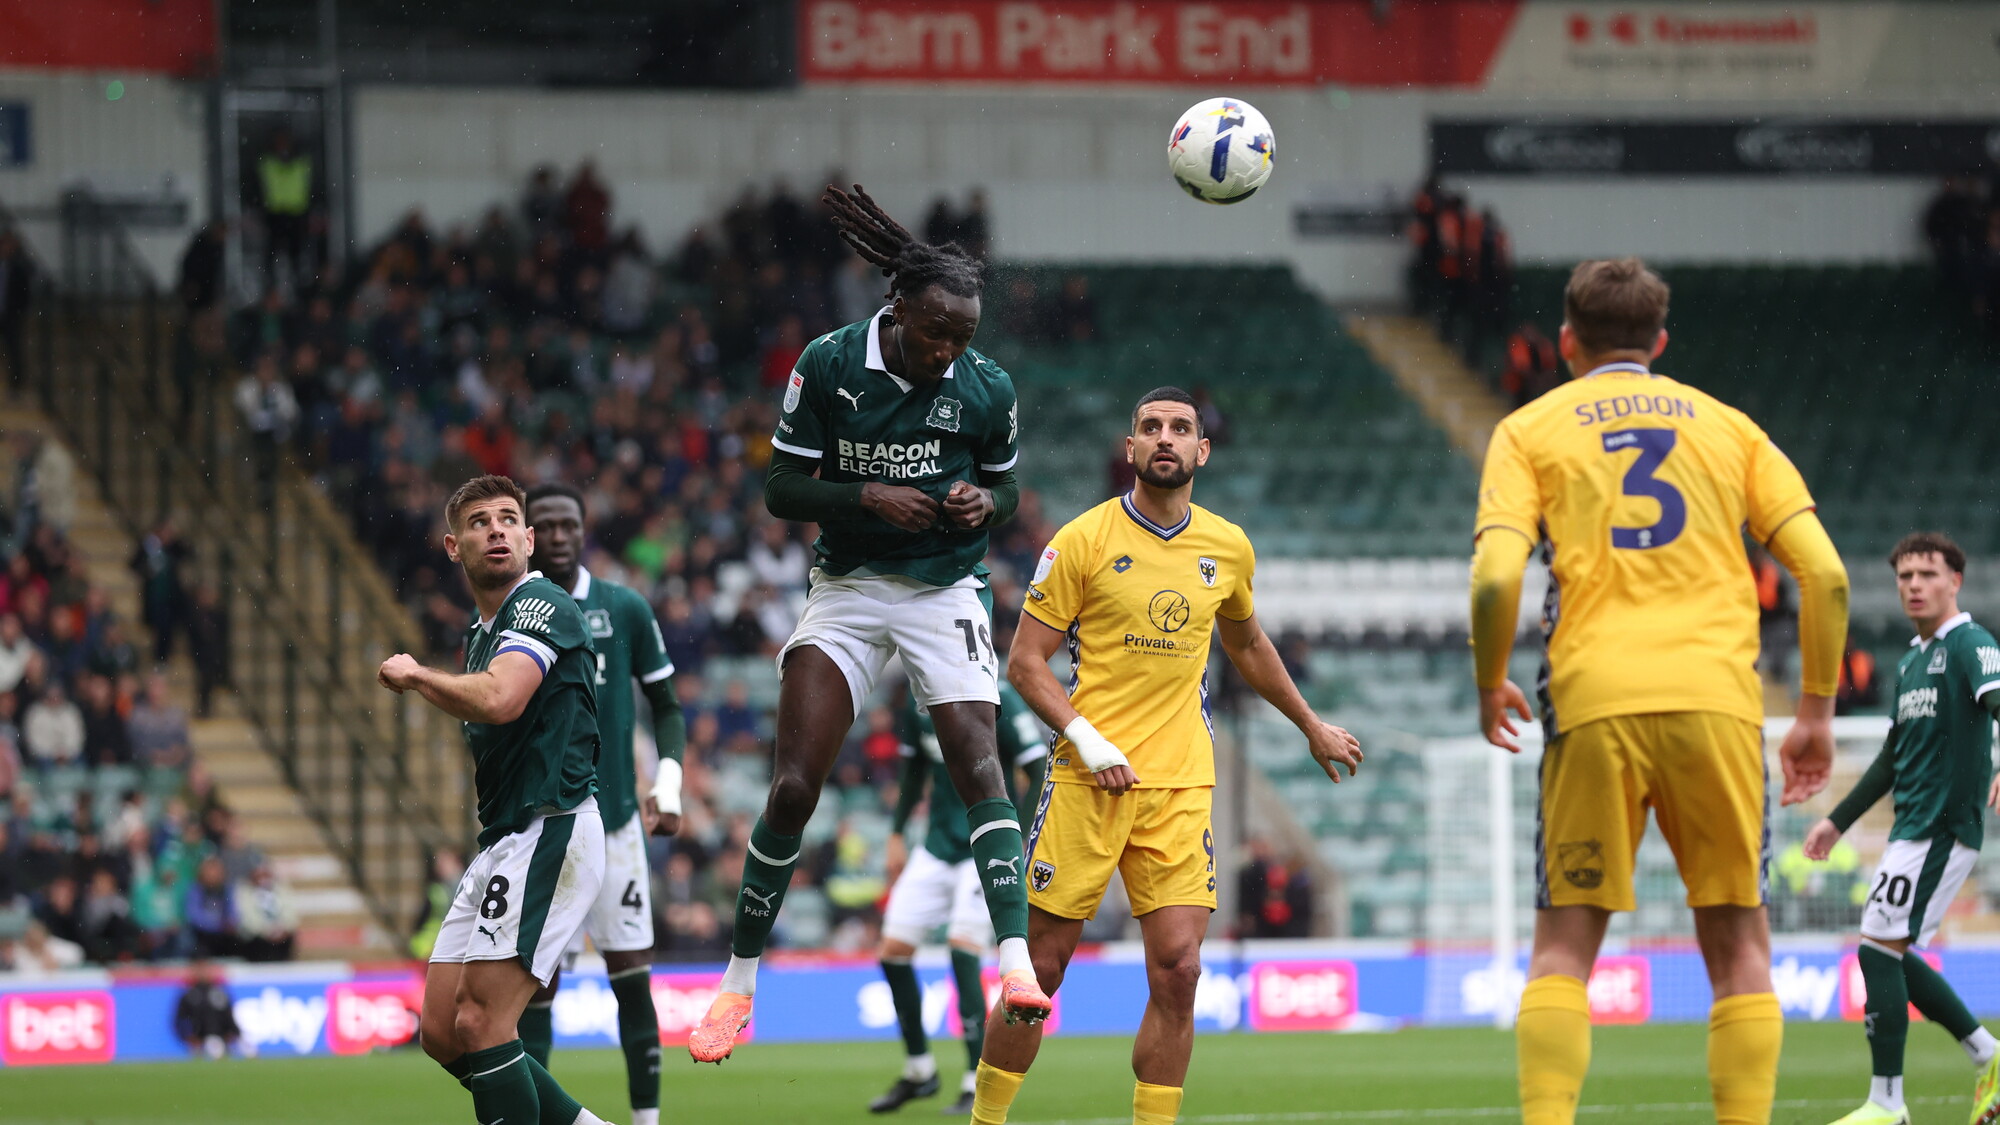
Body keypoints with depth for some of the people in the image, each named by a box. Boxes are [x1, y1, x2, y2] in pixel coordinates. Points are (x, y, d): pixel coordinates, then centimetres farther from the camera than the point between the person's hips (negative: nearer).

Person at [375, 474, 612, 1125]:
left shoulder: (542, 606, -11)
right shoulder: (481, 631, 18)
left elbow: (498, 700, -28)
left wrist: (415, 675, -15)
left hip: (550, 834, -10)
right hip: (501, 844, 10)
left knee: (480, 1022, -17)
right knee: (441, 1032, 7)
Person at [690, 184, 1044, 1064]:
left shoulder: (987, 390, -6)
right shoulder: (828, 365, -9)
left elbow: (1007, 488, 10)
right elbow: (781, 486, -5)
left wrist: (984, 504, -14)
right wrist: (869, 498, -21)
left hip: (944, 591, 0)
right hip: (846, 592, 0)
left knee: (977, 762, -21)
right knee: (793, 787, -7)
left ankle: (1016, 960, -28)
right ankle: (739, 981, 6)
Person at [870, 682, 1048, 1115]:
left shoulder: (997, 698, -14)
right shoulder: (918, 698, 5)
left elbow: (1039, 774, -12)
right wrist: (896, 833, 14)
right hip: (937, 847, 7)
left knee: (962, 947, -20)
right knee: (893, 949, 2)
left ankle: (978, 1085, -14)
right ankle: (919, 1070, 21)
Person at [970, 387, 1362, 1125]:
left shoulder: (1228, 548, 10)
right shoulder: (1084, 540, -3)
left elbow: (1246, 646, 30)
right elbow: (1025, 660, -3)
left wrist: (1312, 727, 36)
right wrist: (1087, 739, -15)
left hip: (1182, 786, 3)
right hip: (1089, 781, -3)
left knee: (1177, 971, -8)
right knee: (1041, 968, -1)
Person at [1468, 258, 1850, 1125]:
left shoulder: (1531, 429, 11)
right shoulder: (1727, 426, 16)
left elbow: (1495, 577, -5)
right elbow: (1825, 573, 6)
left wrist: (1489, 686, 12)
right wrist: (1817, 712, 14)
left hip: (1594, 702, -1)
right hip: (1717, 697, 1)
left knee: (1564, 945, 4)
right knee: (1737, 940, 7)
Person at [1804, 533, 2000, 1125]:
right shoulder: (1910, 661, 19)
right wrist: (1839, 820, 30)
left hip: (1944, 827, -9)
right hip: (1913, 827, 9)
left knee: (1879, 948, -12)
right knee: (1892, 957, 11)